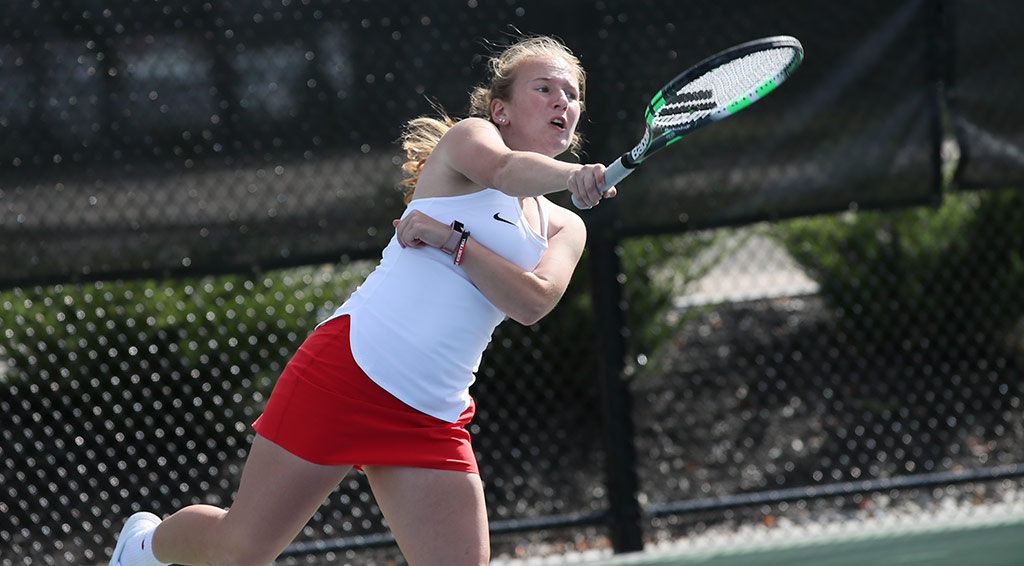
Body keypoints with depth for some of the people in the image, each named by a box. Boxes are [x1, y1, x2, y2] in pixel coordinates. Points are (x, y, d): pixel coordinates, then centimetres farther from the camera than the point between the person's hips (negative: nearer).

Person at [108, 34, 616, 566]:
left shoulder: (564, 229, 15)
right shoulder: (467, 136, 2)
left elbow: (531, 303, -6)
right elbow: (506, 170, -23)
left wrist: (452, 240, -16)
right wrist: (570, 174, -42)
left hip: (434, 418, 5)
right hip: (352, 367, -5)